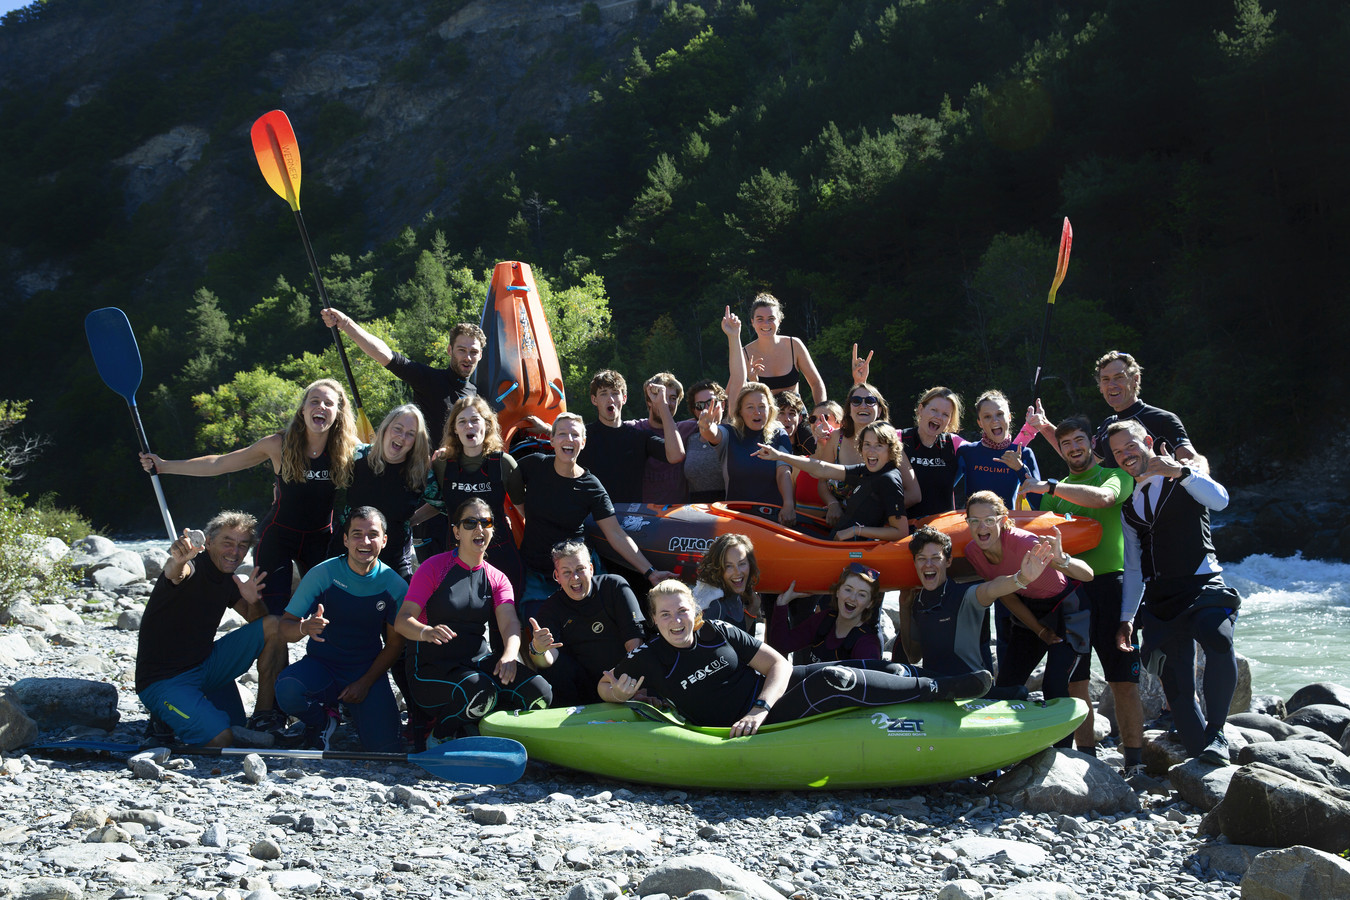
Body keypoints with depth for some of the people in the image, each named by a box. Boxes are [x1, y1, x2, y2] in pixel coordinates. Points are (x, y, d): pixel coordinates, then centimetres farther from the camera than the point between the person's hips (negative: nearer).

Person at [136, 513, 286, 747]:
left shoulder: (229, 581, 6)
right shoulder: (192, 569, -18)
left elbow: (257, 620, 12)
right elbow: (175, 573, -42)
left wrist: (254, 601, -12)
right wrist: (178, 561, -67)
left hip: (206, 665, 8)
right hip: (164, 681, -7)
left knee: (273, 626, -3)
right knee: (221, 739, -24)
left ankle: (264, 715, 5)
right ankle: (167, 716, 4)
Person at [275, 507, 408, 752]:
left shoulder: (395, 586, -7)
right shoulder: (322, 574, -10)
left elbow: (394, 644, 0)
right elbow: (286, 628, -10)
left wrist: (366, 683, -11)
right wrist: (305, 628, -34)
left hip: (368, 672, 1)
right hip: (321, 665, -1)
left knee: (384, 748, -16)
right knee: (288, 689, -35)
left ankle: (354, 712, 19)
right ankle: (323, 720, 1)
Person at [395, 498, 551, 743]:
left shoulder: (497, 579, 10)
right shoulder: (434, 568, -4)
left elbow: (510, 623, -8)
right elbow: (403, 620, -13)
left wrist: (509, 655, -31)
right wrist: (426, 632, -37)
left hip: (479, 662, 5)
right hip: (432, 666, -5)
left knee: (539, 692, -18)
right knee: (480, 692, -36)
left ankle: (475, 727, 4)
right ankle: (440, 737, -6)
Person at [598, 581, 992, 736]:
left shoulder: (719, 633, -4)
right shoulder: (648, 660, -8)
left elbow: (778, 664, -6)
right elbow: (604, 686, 6)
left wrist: (759, 708, -23)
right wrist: (617, 692, -20)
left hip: (768, 690, 3)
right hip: (737, 726, -3)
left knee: (835, 675, -25)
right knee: (833, 683, -24)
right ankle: (938, 689, -15)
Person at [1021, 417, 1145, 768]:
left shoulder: (1115, 475, 5)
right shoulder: (1057, 490, 22)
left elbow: (1103, 497, -17)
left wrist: (1048, 487, -18)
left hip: (1109, 582, -4)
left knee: (1123, 680, -5)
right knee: (1074, 679, 2)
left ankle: (1134, 762, -1)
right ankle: (1087, 760, 8)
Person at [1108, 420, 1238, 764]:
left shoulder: (1184, 479, 7)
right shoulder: (1129, 507, 21)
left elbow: (1219, 500, -16)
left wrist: (1180, 471, -27)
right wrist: (1126, 618, 16)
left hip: (1202, 586, -5)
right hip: (1159, 602, 5)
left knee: (1219, 640, -35)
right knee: (1176, 689, -3)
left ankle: (1215, 735, -26)